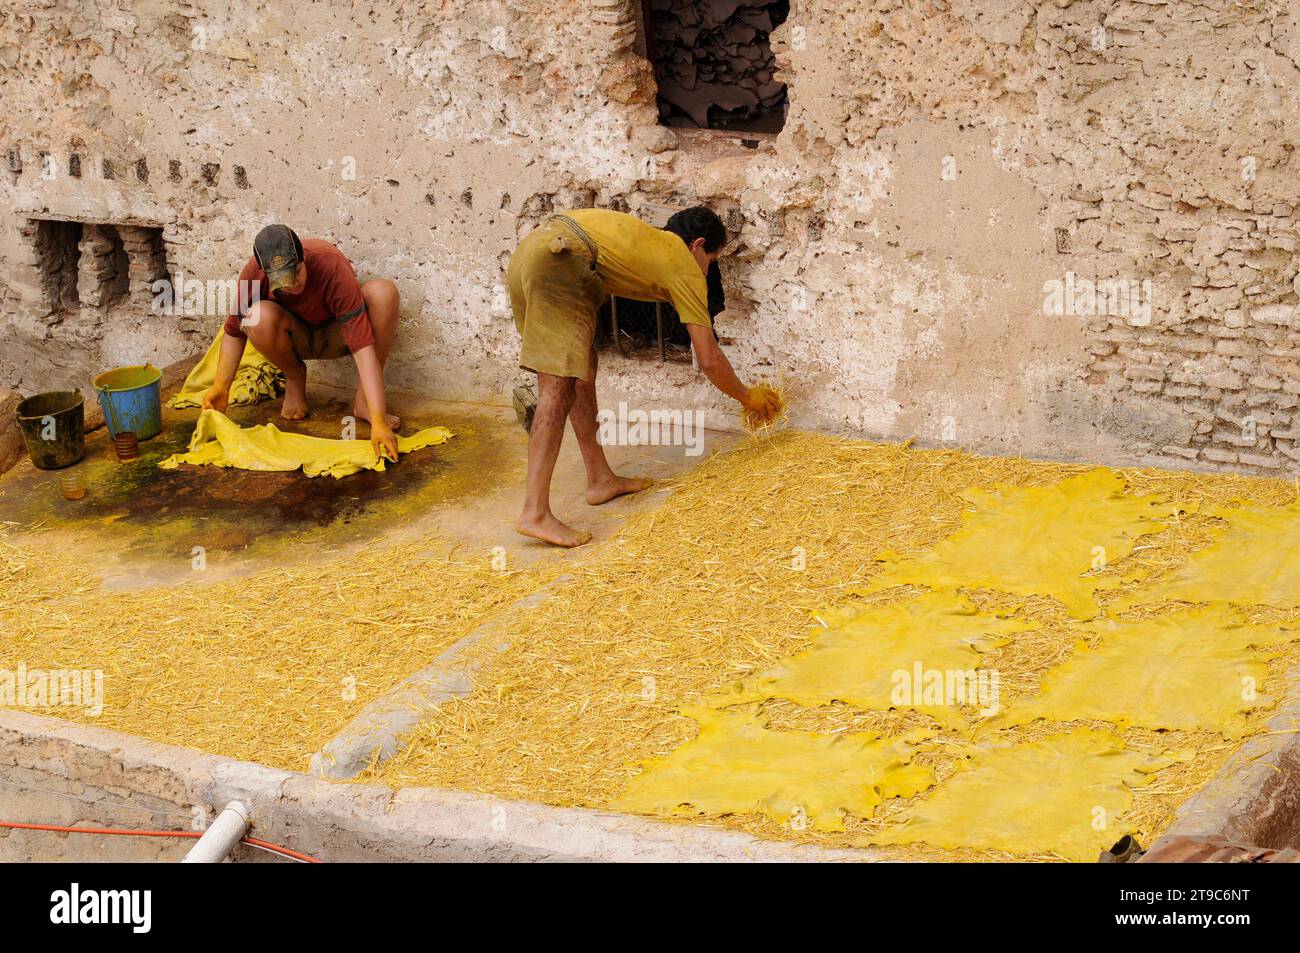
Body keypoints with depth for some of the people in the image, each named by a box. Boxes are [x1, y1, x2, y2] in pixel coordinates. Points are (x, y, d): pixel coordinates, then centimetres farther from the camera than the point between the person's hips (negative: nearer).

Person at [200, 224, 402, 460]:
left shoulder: (333, 268, -35)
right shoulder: (253, 273, -26)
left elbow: (362, 346, -40)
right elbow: (235, 330, -8)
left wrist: (378, 421, -47)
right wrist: (221, 387, -19)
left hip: (334, 336, -1)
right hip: (296, 340, 1)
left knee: (383, 291, -32)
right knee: (259, 318, -34)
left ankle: (363, 401, -19)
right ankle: (295, 379, -1)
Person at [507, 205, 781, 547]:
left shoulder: (647, 237, 33)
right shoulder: (685, 268, 12)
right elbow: (709, 360, 12)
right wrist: (748, 397, 26)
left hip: (524, 254, 9)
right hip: (559, 262, -9)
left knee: (580, 367, 19)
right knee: (559, 387, -12)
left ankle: (600, 479, 25)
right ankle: (535, 514, -19)